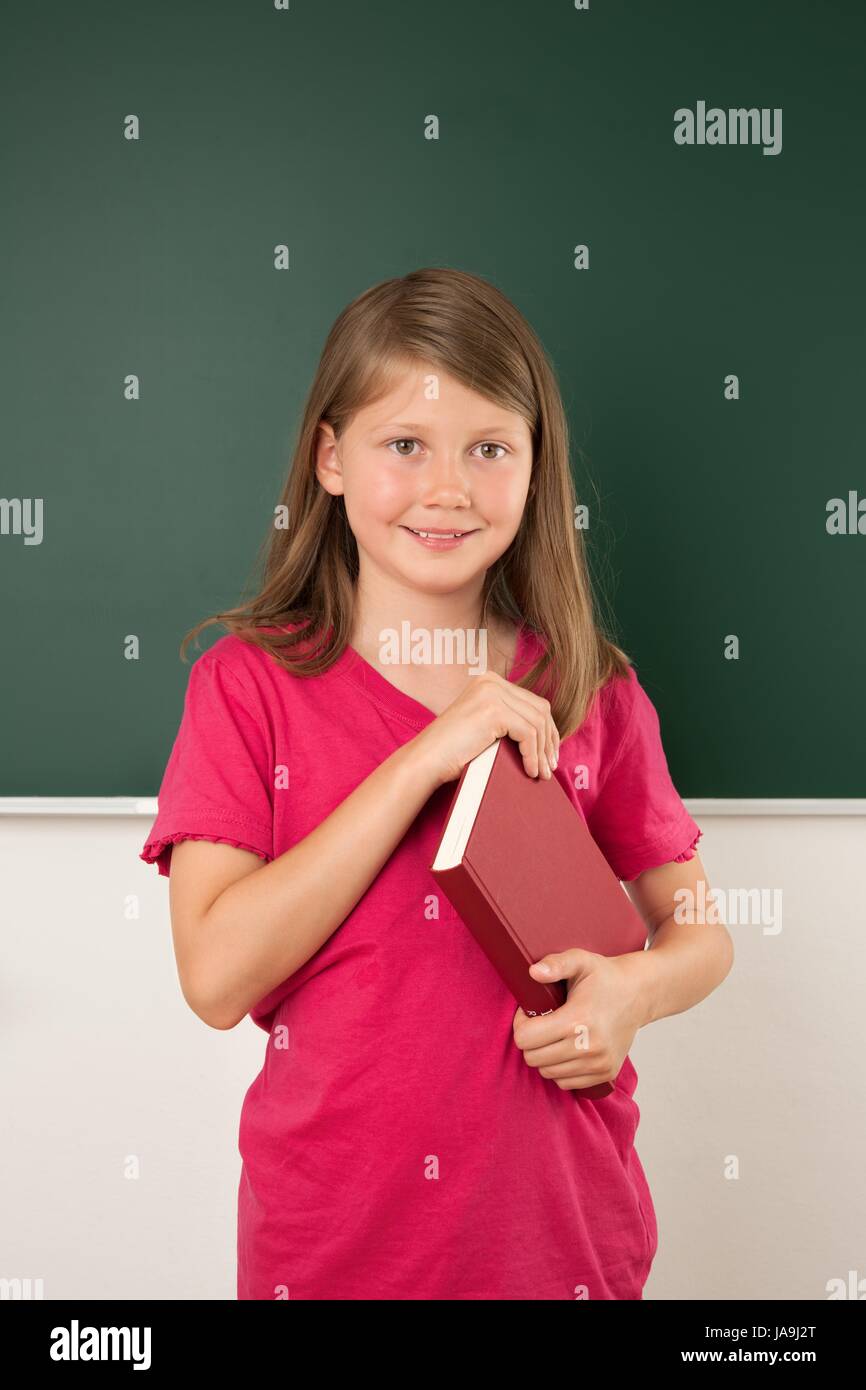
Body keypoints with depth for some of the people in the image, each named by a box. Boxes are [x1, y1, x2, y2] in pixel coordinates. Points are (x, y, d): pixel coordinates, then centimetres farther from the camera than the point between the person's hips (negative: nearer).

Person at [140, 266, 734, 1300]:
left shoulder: (590, 693, -3)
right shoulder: (249, 682, -7)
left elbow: (698, 929, 7)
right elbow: (215, 978, -17)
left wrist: (636, 988, -16)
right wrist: (427, 757, -22)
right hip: (329, 1241, -1)